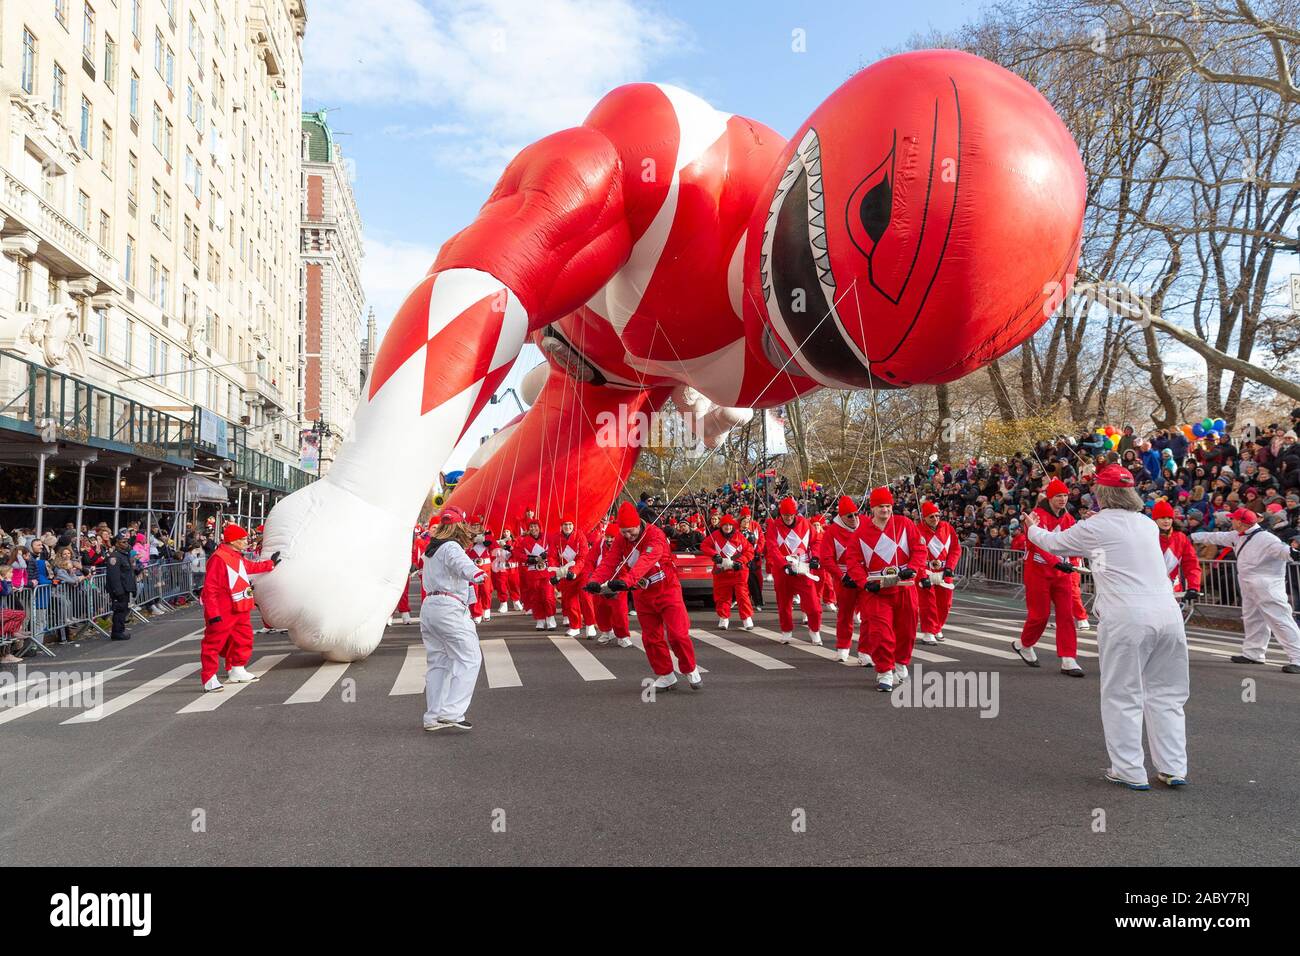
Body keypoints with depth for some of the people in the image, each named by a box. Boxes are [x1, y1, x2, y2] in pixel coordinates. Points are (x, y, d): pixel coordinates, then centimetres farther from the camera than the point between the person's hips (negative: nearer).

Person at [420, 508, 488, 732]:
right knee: (469, 658, -8)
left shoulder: (431, 549, 20)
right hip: (449, 607, -9)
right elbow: (461, 562, -32)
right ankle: (451, 712, -17)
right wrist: (475, 573, -48)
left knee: (437, 663, 12)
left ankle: (433, 717, 12)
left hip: (428, 606, 9)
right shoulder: (452, 547, -8)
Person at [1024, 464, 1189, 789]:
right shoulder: (1148, 524, 17)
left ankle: (1130, 771, 8)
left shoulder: (1096, 527, 2)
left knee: (1122, 696, 5)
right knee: (1165, 693, 14)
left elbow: (1053, 543, 17)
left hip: (1126, 618, -5)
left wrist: (1032, 529, 37)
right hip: (1167, 613, 5)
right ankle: (1173, 769, 15)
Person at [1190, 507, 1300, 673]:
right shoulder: (1237, 537, 8)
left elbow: (1280, 549, -38)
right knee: (1252, 619, 20)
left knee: (1280, 620, -13)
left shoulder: (1266, 539, -21)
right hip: (1249, 588, 10)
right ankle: (1252, 653, 34)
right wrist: (1194, 537, 28)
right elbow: (1216, 537, 21)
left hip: (1268, 588, -10)